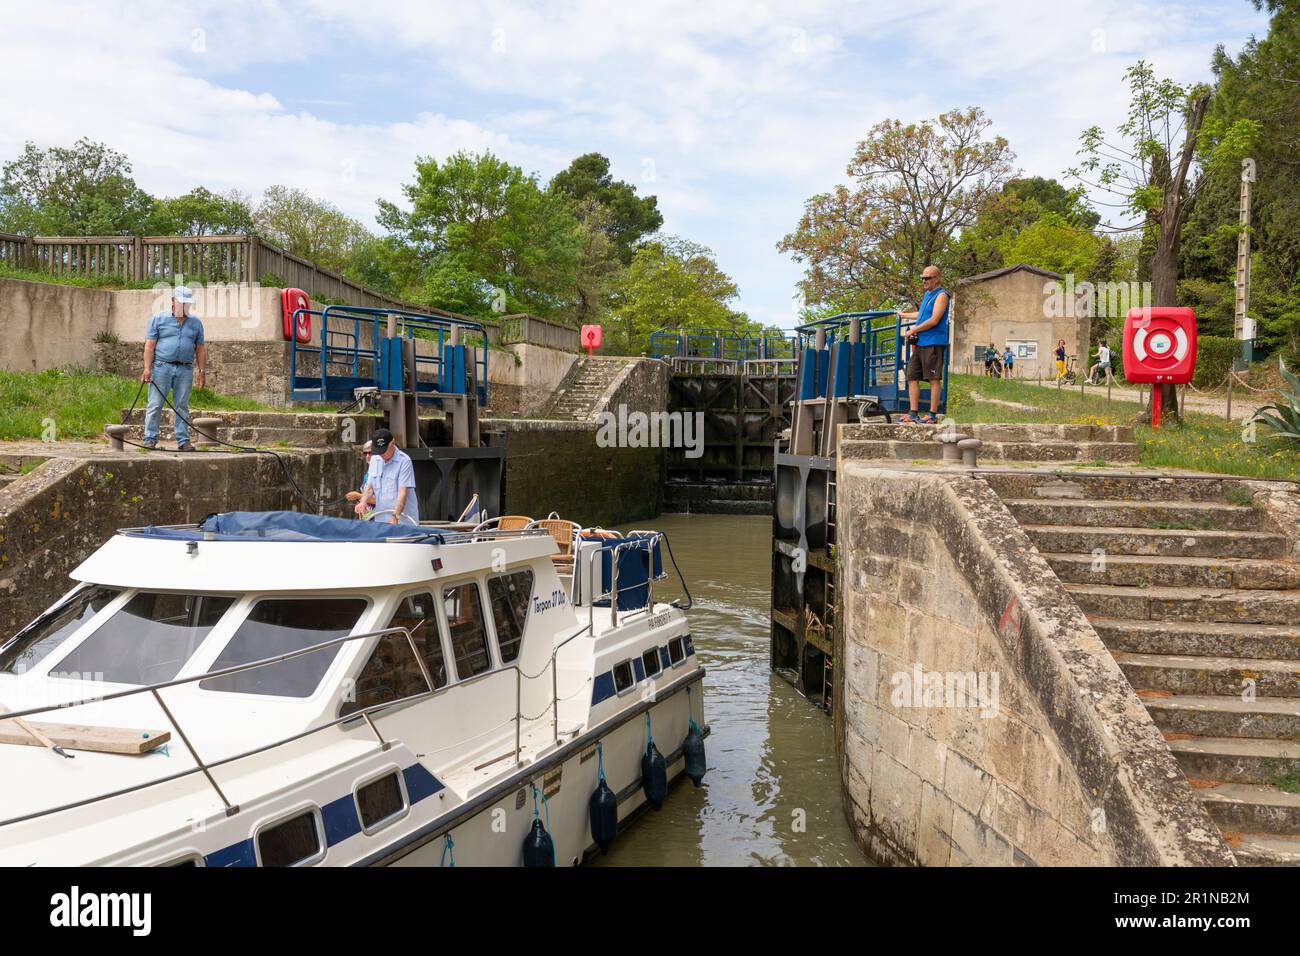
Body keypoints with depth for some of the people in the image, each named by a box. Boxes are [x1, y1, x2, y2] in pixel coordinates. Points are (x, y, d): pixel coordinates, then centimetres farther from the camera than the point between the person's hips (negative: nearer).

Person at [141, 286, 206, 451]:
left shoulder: (196, 323, 13)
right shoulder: (158, 319, 4)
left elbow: (200, 350, 13)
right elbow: (149, 346, -1)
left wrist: (201, 371, 6)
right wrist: (147, 368, -10)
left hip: (185, 370, 3)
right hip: (162, 367, -2)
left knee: (182, 406, 5)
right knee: (155, 405, -3)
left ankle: (183, 441, 8)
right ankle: (150, 439, 0)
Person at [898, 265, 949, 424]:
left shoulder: (941, 295, -8)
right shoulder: (927, 294, 20)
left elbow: (934, 320, -17)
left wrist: (913, 330, -10)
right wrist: (904, 315, 48)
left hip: (934, 343, -9)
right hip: (920, 343, 9)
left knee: (934, 380, -6)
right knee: (912, 377, 5)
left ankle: (932, 415, -4)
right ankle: (913, 414, 7)